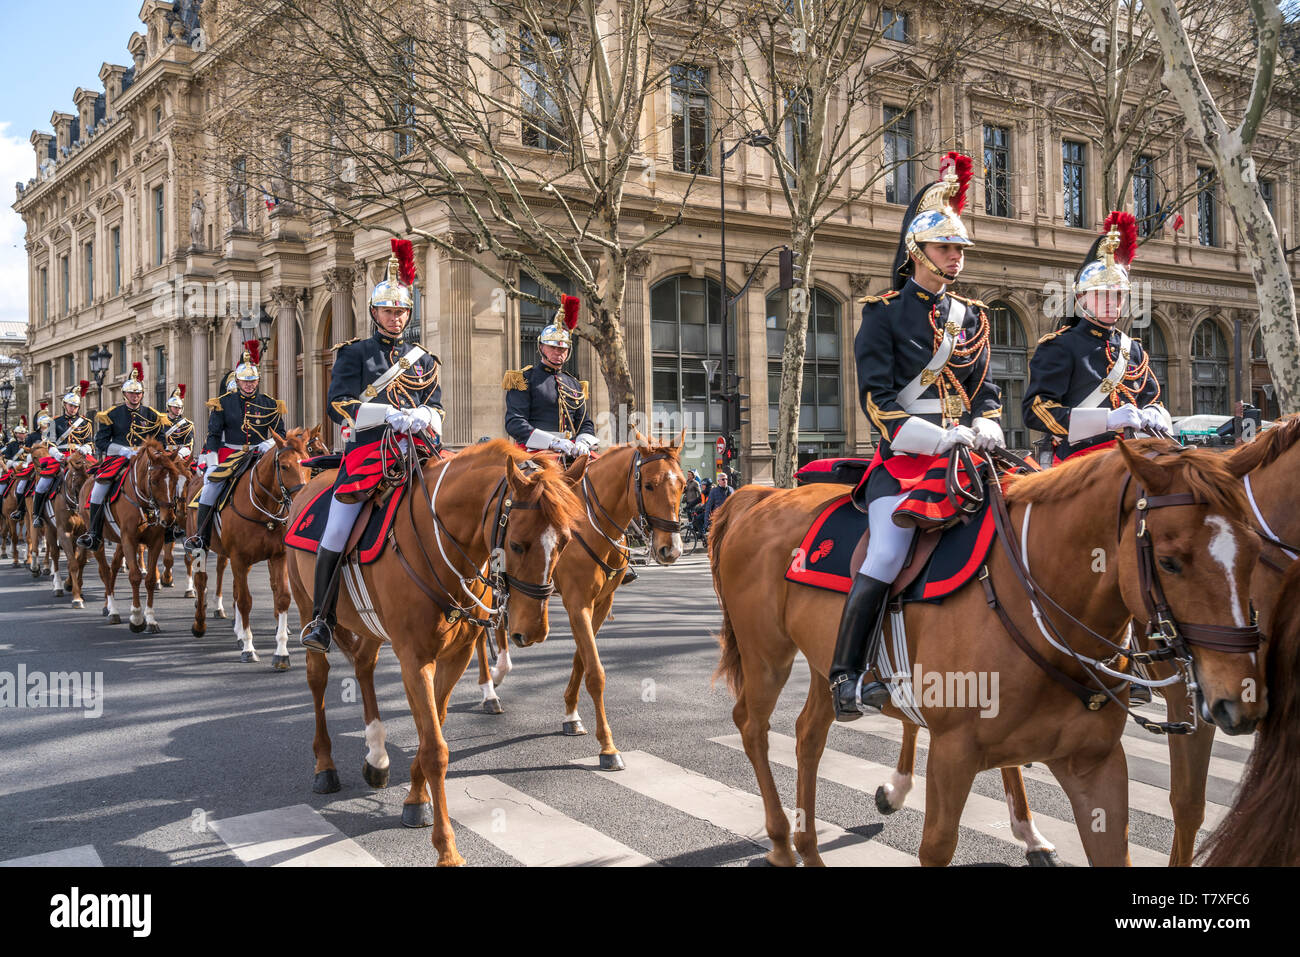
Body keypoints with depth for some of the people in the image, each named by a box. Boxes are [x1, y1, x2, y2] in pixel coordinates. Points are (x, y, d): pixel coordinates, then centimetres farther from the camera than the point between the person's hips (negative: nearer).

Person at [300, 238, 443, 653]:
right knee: (336, 533, -10)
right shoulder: (354, 353, 13)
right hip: (368, 448, -3)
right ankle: (321, 618, 4)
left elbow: (436, 408, 15)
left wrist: (420, 417, -11)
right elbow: (340, 405, -1)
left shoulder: (422, 360, 23)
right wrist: (388, 414, -15)